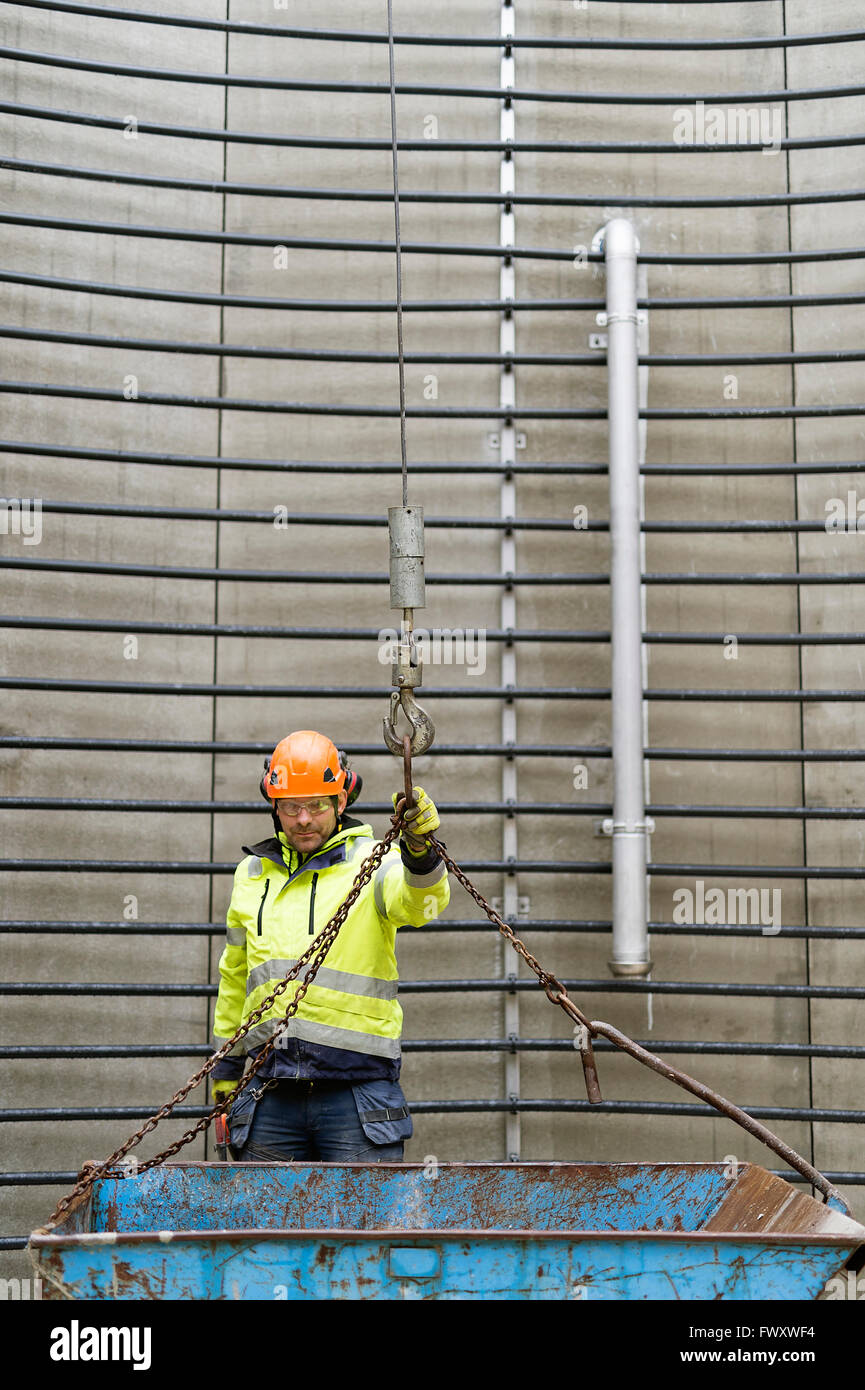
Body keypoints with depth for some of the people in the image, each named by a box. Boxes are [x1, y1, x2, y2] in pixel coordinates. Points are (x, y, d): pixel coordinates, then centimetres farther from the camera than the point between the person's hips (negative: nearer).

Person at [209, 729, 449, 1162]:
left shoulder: (369, 860, 0)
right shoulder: (251, 874, 14)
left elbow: (418, 901, -23)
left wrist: (420, 850, -44)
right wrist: (225, 1072, 25)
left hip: (356, 1087, -4)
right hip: (270, 1095, 4)